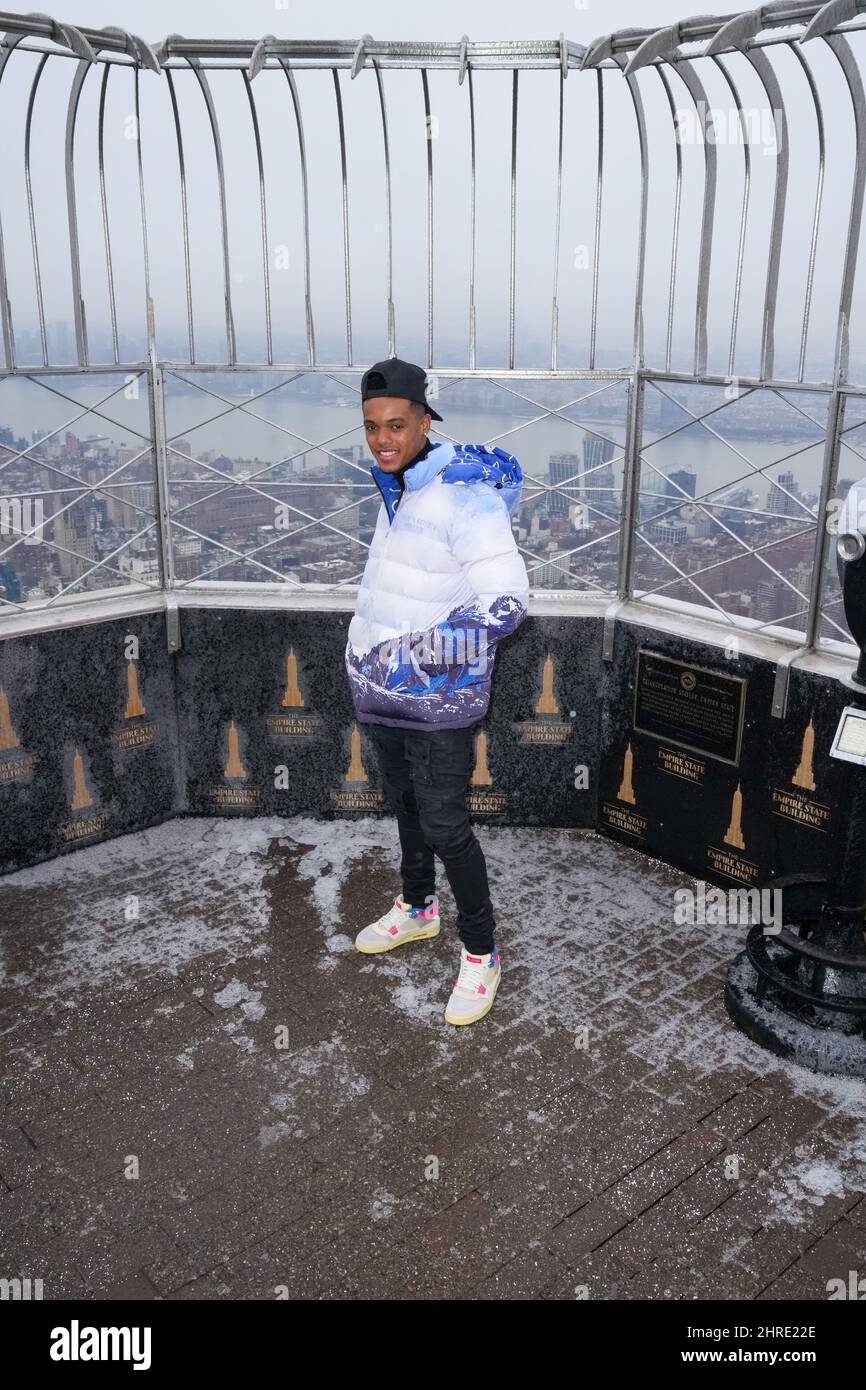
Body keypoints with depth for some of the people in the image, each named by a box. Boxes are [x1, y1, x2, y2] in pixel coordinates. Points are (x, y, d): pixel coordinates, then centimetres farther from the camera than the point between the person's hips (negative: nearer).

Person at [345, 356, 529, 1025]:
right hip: (386, 693, 8)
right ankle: (416, 908, 45)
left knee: (445, 827, 0)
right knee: (405, 806, 23)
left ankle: (482, 954, 19)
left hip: (439, 701, -8)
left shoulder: (465, 496, -21)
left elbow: (505, 601, -27)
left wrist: (414, 650, -33)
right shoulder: (398, 489, 7)